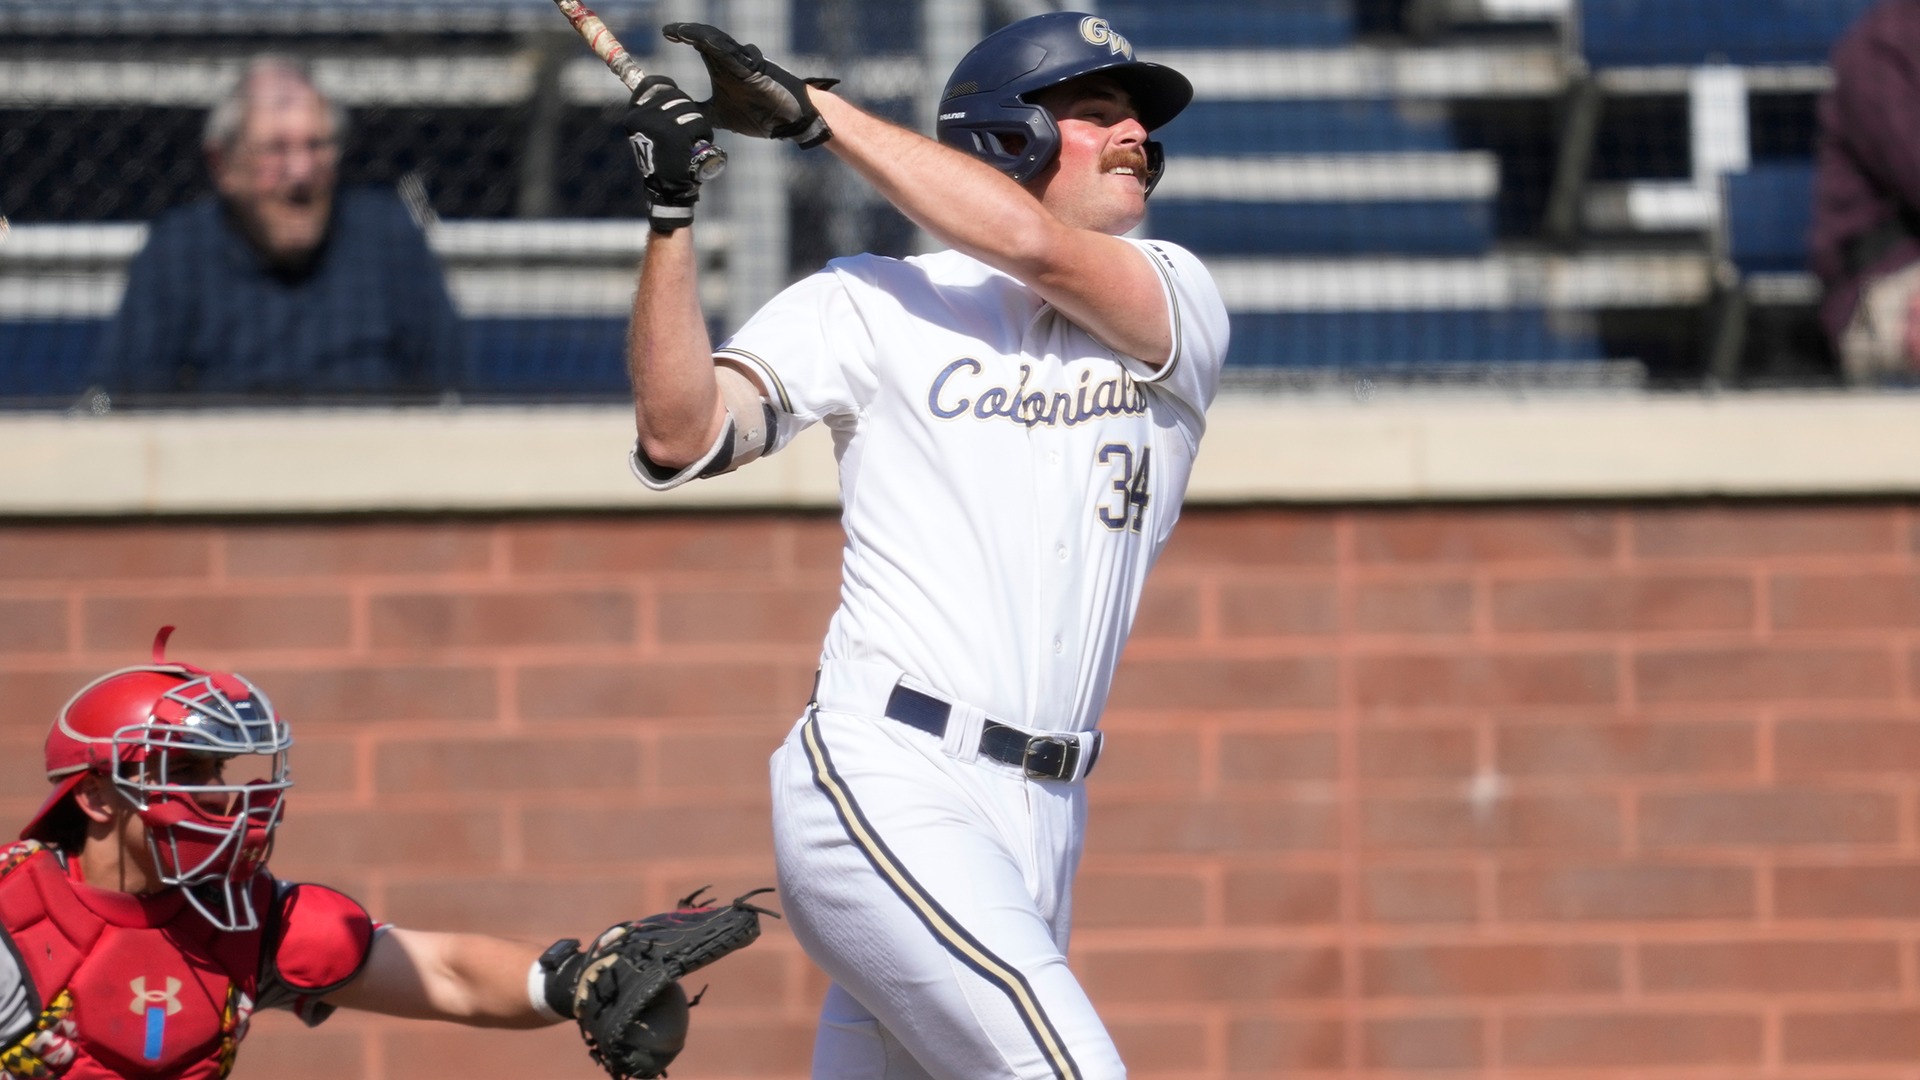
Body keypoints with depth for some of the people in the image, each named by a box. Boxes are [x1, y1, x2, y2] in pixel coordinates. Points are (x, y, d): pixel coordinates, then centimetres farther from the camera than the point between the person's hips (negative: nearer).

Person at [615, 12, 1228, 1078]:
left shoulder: (1178, 304, 11)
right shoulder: (875, 304, 3)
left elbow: (1036, 248, -10)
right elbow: (680, 434, -8)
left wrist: (815, 110, -9)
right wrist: (670, 215, -18)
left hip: (1041, 828, 5)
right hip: (887, 793, -5)